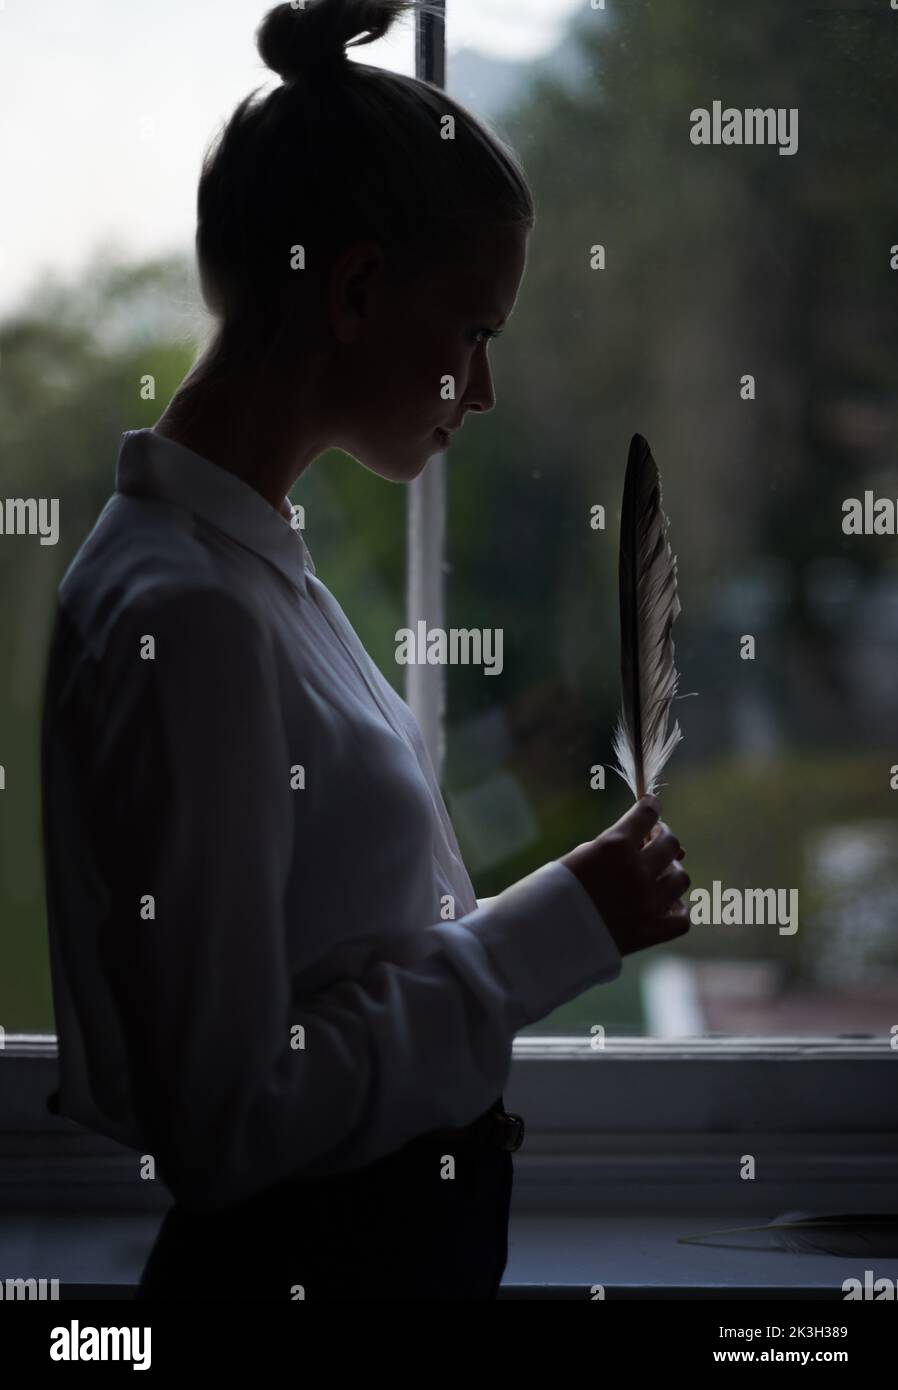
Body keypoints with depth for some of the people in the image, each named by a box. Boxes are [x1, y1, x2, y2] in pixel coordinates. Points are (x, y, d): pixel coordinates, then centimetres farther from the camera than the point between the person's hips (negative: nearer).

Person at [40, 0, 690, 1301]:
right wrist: (552, 931, -19)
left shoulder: (251, 558, 8)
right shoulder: (187, 612, -22)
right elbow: (225, 1118, -23)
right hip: (308, 1253, -9)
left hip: (411, 1224, 9)